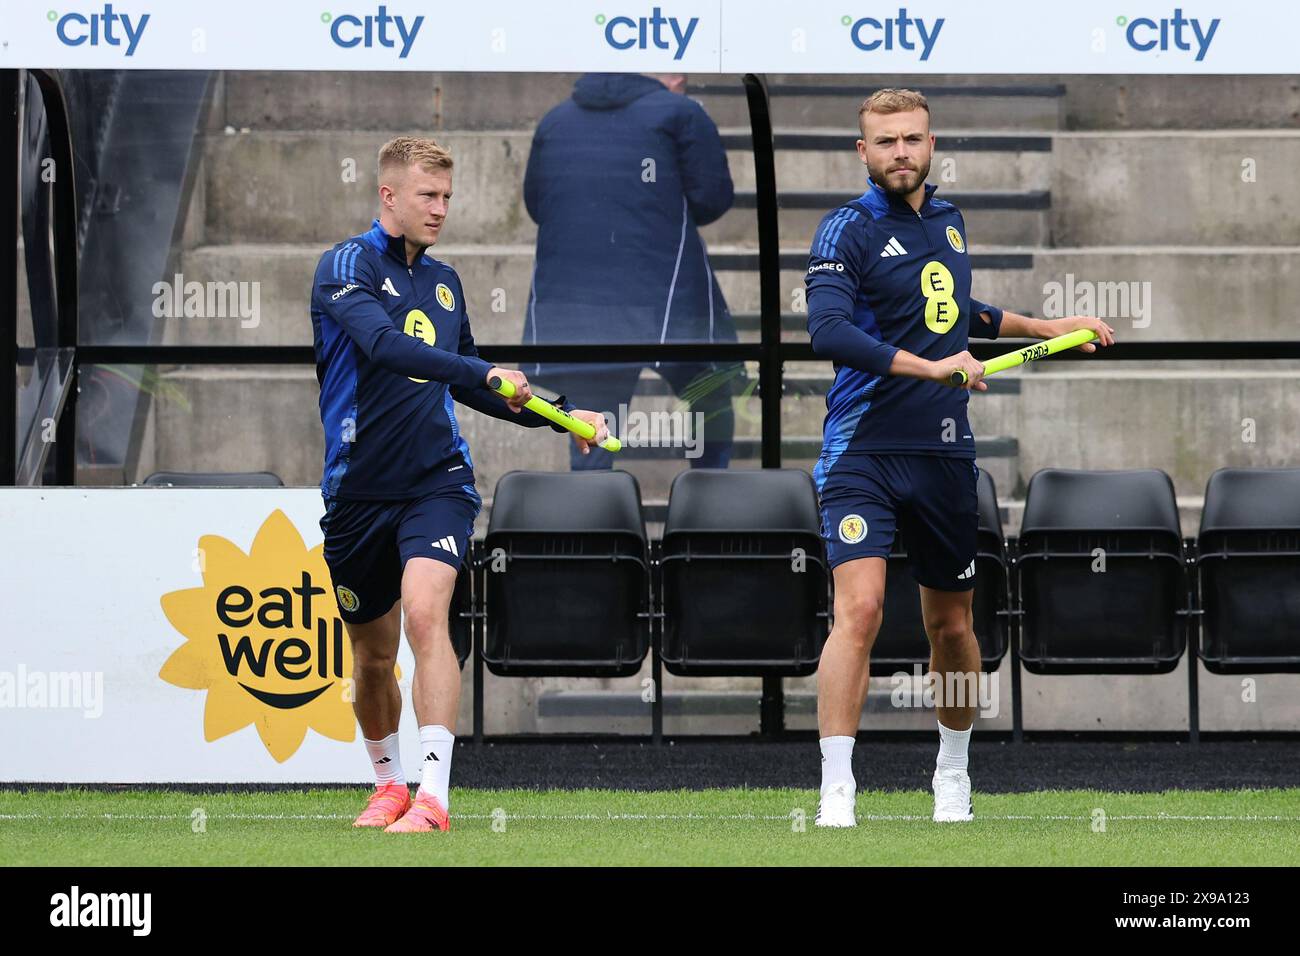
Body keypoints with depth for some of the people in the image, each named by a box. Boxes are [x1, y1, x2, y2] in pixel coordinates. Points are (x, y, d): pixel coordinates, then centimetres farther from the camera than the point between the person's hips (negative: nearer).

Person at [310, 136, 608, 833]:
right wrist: (484, 371, -33)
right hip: (359, 488, -2)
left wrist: (559, 415, 19)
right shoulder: (347, 266, -6)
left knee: (425, 614, -22)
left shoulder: (443, 281, 13)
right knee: (372, 654, 11)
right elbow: (383, 344, -25)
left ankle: (433, 796, -28)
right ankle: (388, 782, 36)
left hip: (436, 481, 2)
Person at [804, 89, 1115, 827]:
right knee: (860, 608, -20)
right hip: (865, 454, -6)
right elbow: (829, 331, -25)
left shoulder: (949, 221, 11)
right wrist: (929, 367, -32)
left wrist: (1048, 327, 31)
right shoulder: (848, 231, -9)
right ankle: (837, 793, -18)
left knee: (951, 622, 14)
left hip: (945, 455, 6)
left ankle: (954, 772, 35)